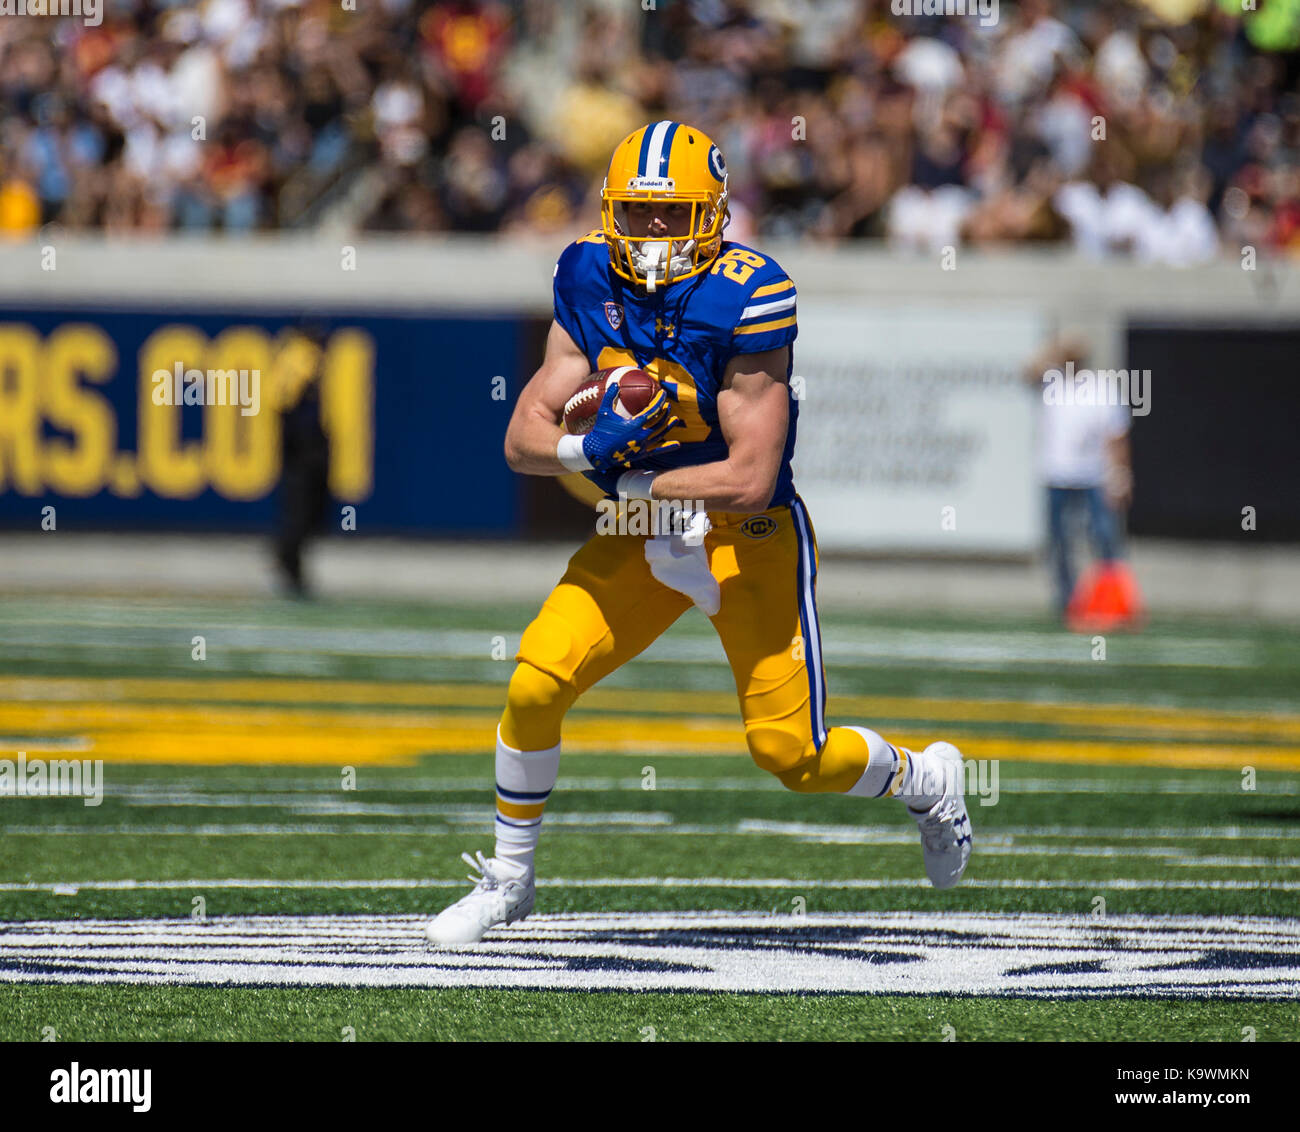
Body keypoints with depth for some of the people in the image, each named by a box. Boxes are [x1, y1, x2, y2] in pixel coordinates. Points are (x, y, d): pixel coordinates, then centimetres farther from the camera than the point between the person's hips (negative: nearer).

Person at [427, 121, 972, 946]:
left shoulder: (744, 299, -23)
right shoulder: (594, 284, -6)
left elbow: (751, 477, -25)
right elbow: (524, 438, -7)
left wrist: (634, 483, -19)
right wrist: (588, 449, -28)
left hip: (752, 537, -4)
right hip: (645, 532, 5)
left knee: (790, 752, -5)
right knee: (537, 683, -11)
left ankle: (924, 779, 27)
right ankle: (508, 880, 8)